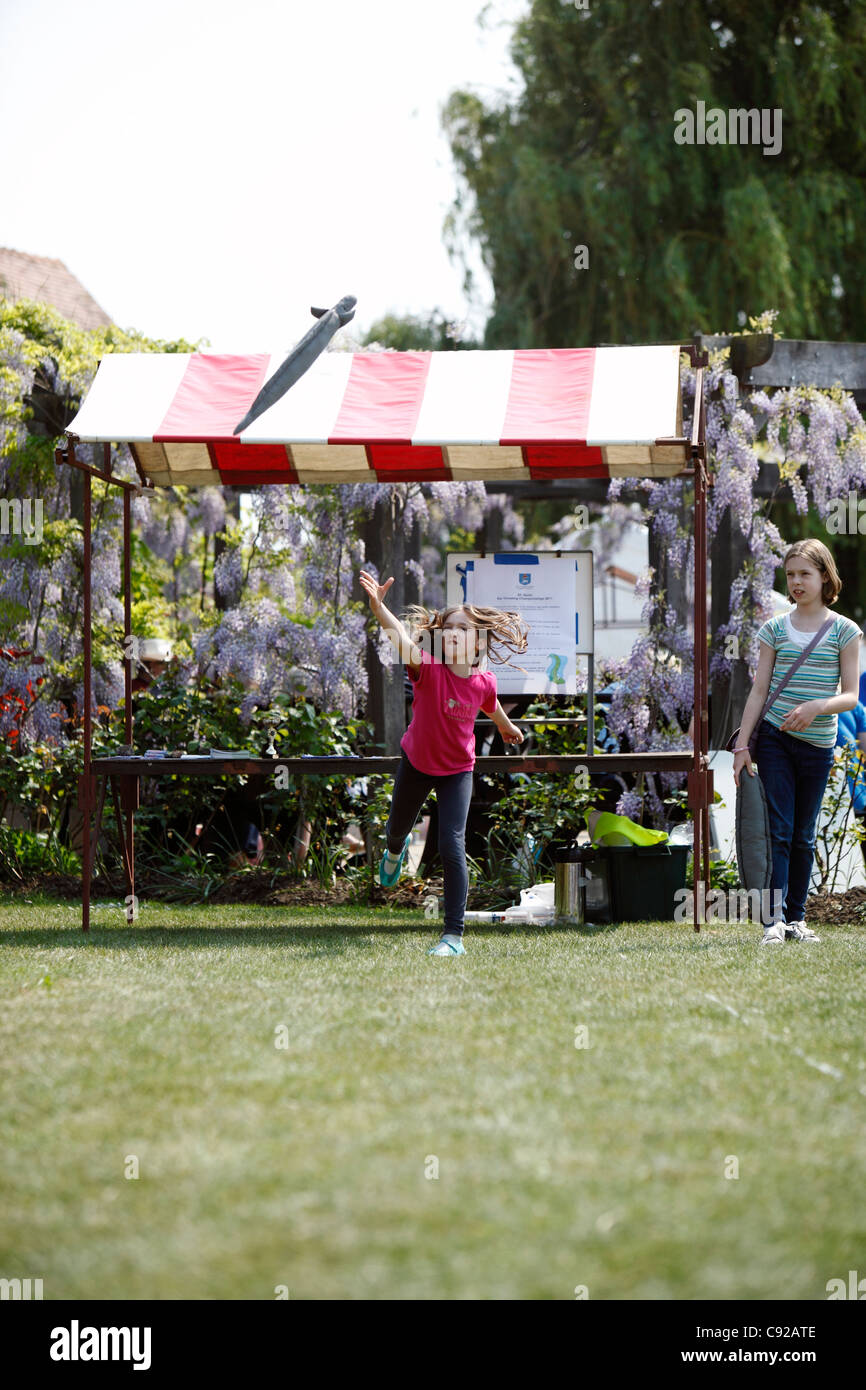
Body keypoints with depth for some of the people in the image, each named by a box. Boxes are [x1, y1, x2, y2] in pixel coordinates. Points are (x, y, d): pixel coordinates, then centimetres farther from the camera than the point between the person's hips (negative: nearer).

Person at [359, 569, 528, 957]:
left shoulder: (484, 681, -17)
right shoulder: (428, 669, -26)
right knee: (399, 826, 25)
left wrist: (506, 727, 30)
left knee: (452, 846, -15)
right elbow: (401, 637, -46)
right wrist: (378, 606, -65)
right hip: (416, 764, 1)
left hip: (457, 771, 0)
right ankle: (394, 850, 66)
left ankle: (454, 935, -13)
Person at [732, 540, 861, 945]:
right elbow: (759, 690, 6)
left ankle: (797, 917, 13)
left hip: (817, 744, 0)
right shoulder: (775, 629, 6)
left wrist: (817, 706, -22)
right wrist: (741, 744, 1)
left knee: (804, 835, 7)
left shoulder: (844, 631, 2)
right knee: (779, 828, -9)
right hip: (775, 739, 0)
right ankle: (774, 919, -15)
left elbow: (851, 695, -2)